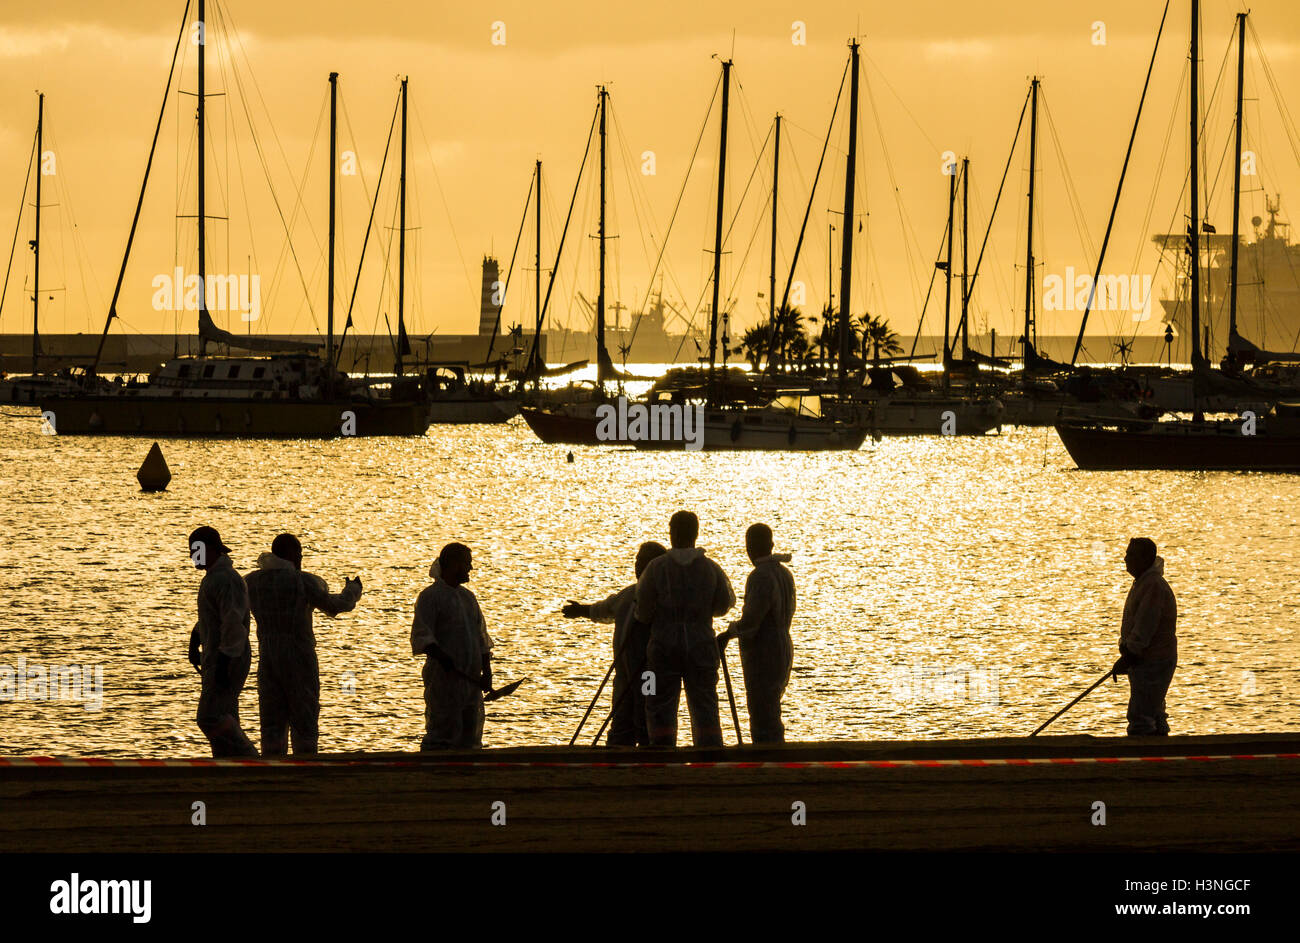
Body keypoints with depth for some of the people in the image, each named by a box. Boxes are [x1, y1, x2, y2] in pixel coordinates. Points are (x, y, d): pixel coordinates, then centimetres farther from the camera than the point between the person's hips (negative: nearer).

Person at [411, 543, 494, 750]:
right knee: (442, 735, -13)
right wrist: (441, 656, -29)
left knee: (470, 739, 7)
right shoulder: (430, 596, -4)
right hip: (445, 677, -8)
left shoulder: (468, 597, 20)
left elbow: (481, 638, 21)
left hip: (471, 678, 8)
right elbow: (421, 635, -13)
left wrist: (486, 671, 10)